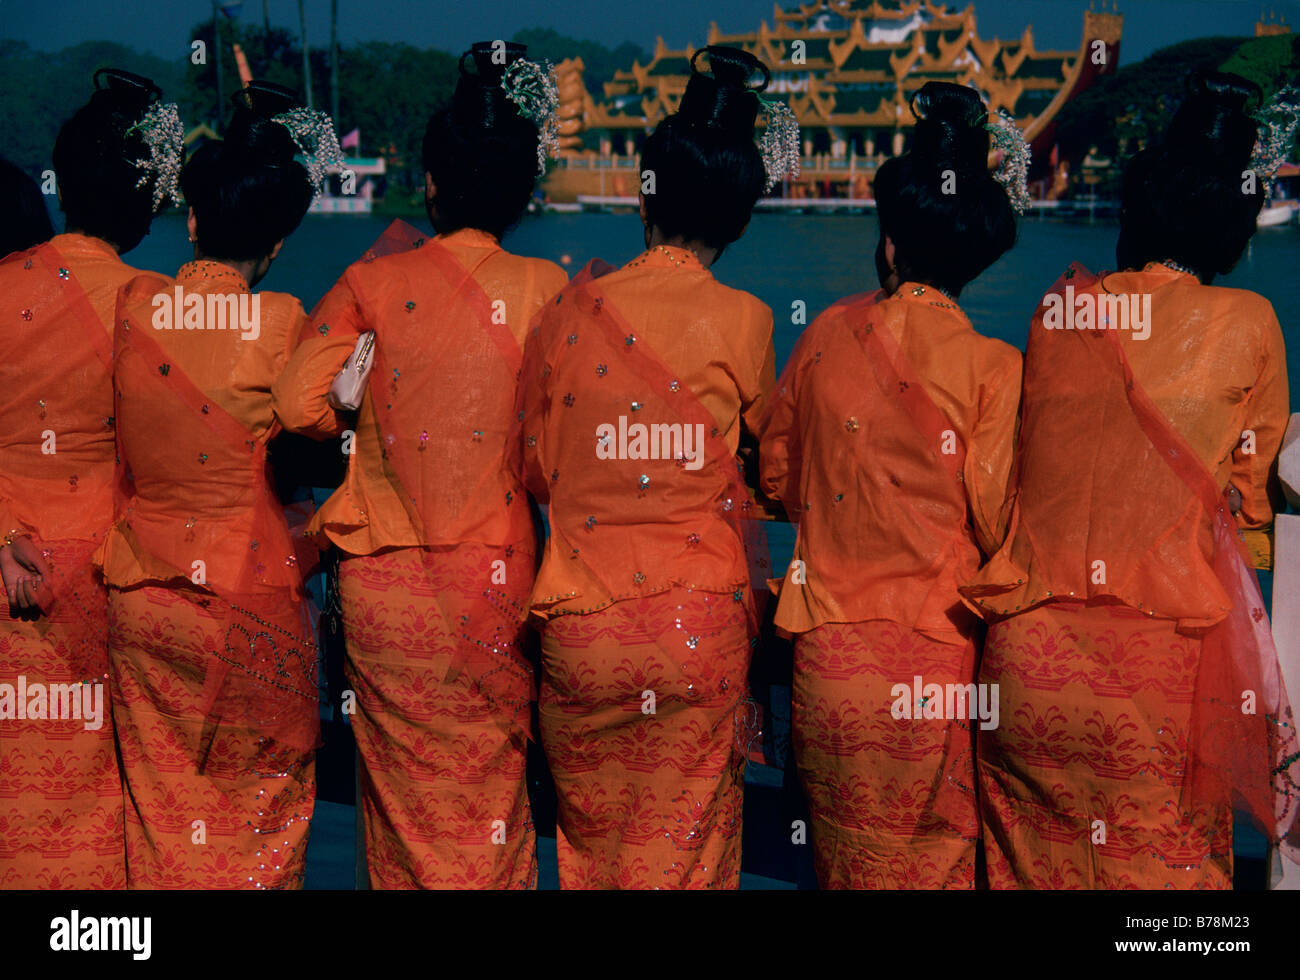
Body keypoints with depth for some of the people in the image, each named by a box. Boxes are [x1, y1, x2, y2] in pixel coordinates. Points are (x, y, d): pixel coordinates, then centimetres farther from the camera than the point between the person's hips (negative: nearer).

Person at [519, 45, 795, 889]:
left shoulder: (571, 311, -1)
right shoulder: (742, 323, -7)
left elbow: (537, 471, 8)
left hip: (579, 623, 2)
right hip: (698, 624, -2)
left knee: (590, 842, 17)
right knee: (683, 847, 11)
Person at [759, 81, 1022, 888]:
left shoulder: (826, 336, -1)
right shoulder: (989, 366, -10)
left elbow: (778, 477, 9)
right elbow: (996, 525, -9)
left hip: (828, 647, 3)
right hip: (934, 653, -2)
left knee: (845, 847, 16)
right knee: (934, 846, 11)